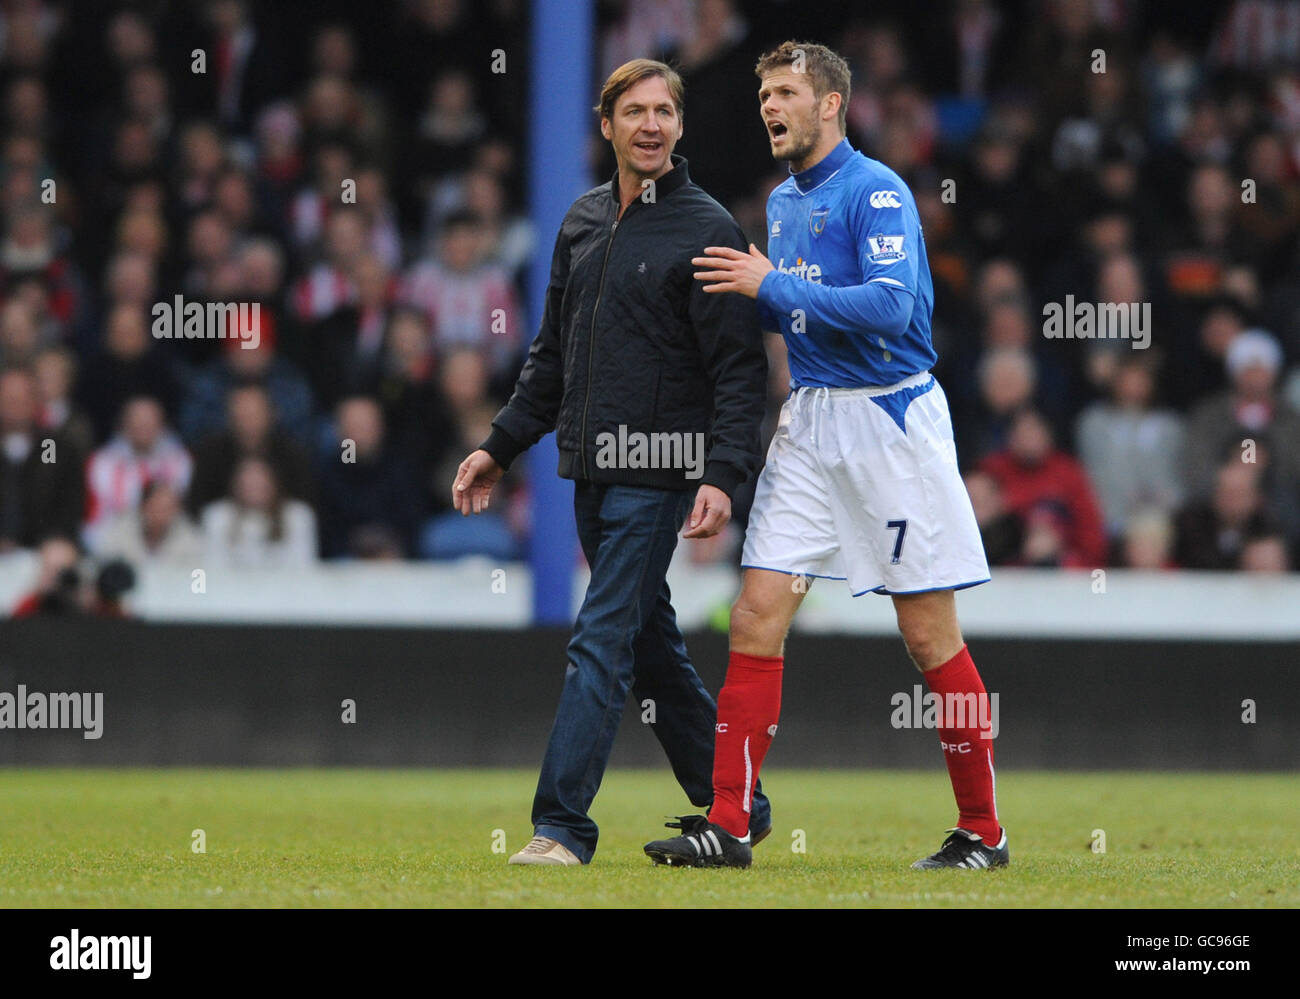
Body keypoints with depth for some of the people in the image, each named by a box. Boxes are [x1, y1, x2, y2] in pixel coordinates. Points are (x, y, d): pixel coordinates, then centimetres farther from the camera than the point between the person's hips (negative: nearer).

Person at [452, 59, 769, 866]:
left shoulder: (707, 231, -7)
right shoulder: (583, 222, 14)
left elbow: (741, 369, -11)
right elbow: (554, 353, 22)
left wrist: (723, 476, -22)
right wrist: (500, 447, 19)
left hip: (658, 475, -7)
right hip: (592, 470, 7)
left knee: (602, 641, -12)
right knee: (653, 648, 12)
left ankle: (561, 826, -12)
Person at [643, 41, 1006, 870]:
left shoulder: (876, 192, -11)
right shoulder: (782, 202, 14)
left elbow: (890, 305, -24)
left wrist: (772, 284, -19)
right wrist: (745, 292, 4)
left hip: (891, 418, -7)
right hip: (810, 421, 7)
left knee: (930, 635, -2)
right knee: (757, 619, -2)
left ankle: (983, 832, 8)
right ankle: (728, 825, -1)